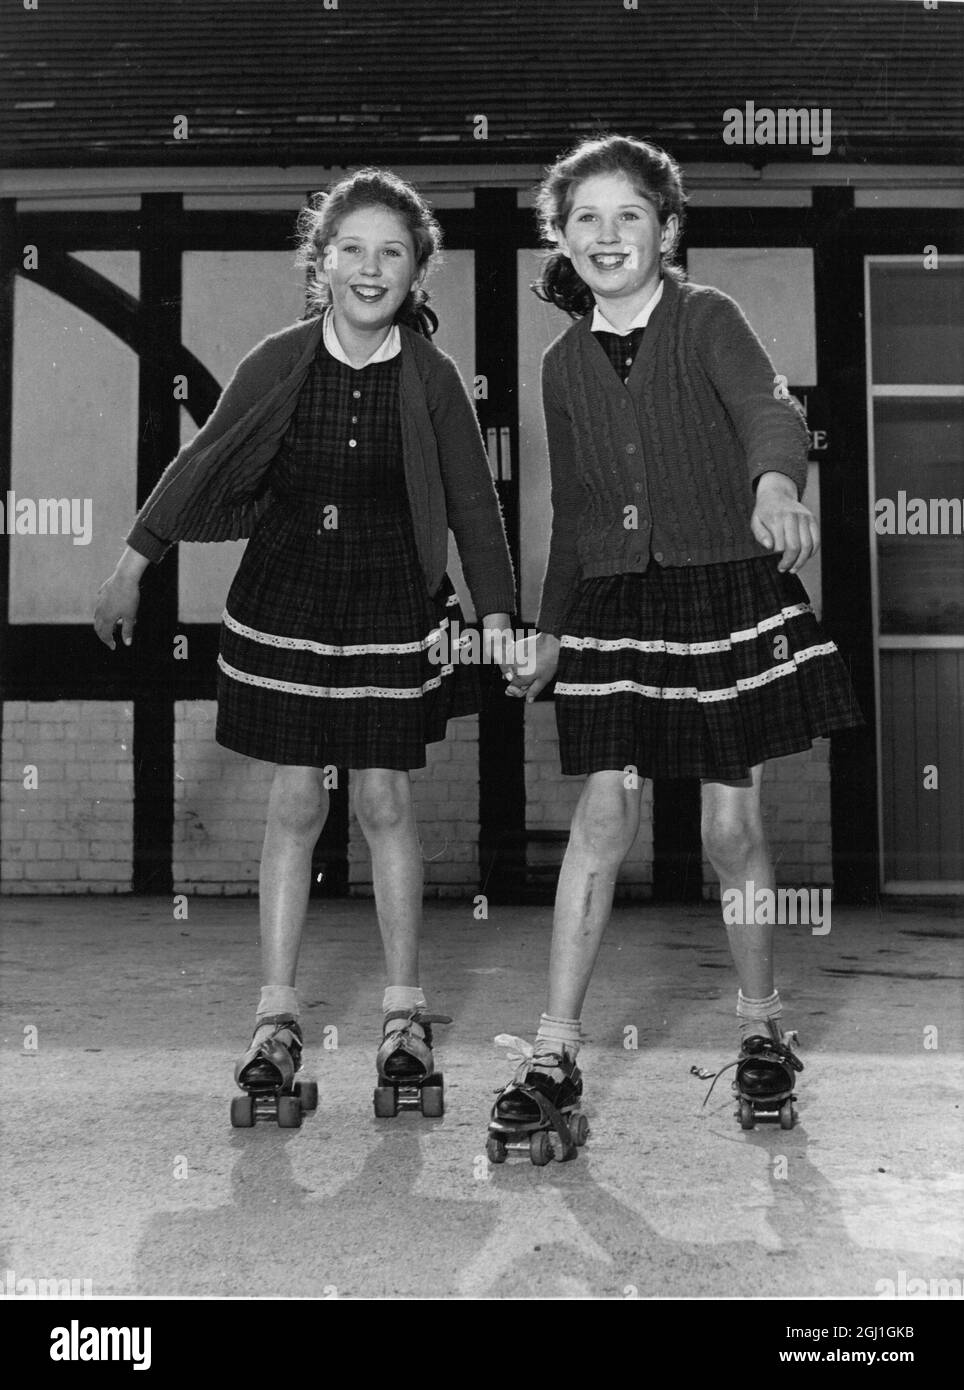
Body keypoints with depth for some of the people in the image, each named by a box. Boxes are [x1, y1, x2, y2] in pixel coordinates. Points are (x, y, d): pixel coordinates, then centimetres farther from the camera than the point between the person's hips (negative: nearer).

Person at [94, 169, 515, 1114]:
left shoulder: (430, 377, -6)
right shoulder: (280, 363, -5)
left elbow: (472, 501, 1)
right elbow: (202, 464, 3)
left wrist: (497, 614, 0)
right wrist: (132, 565, 6)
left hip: (390, 609, -1)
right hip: (285, 602, 1)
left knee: (385, 803, 3)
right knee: (294, 804, 4)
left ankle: (405, 1010, 16)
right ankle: (276, 1013, 13)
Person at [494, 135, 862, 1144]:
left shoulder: (704, 317, -3)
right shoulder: (564, 363, 9)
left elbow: (769, 407, -23)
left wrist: (776, 482, -46)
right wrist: (550, 628, 21)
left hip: (725, 588, -3)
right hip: (612, 605, 3)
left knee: (732, 825, 3)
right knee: (603, 811, -5)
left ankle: (760, 1022, 25)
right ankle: (554, 1049, 2)